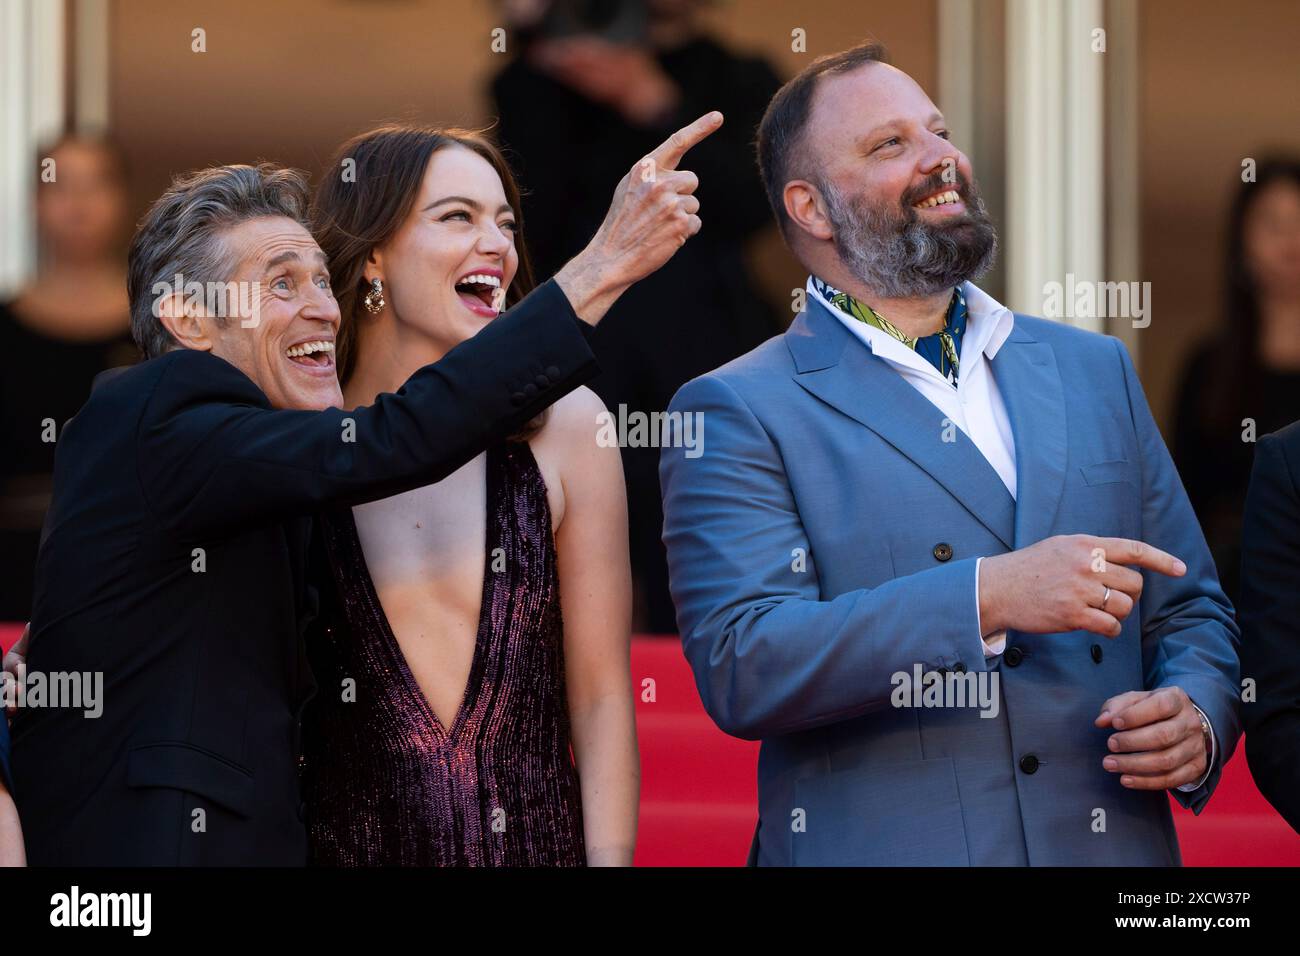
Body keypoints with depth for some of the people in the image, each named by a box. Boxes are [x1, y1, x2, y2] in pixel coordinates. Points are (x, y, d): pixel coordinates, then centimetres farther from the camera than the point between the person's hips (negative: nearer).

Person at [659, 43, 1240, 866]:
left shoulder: (1094, 370, 11)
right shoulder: (734, 415, -4)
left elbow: (1189, 611, 15)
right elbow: (739, 667, -15)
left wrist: (1198, 718, -7)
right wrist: (985, 598, -24)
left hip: (1114, 845, 4)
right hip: (884, 845, -4)